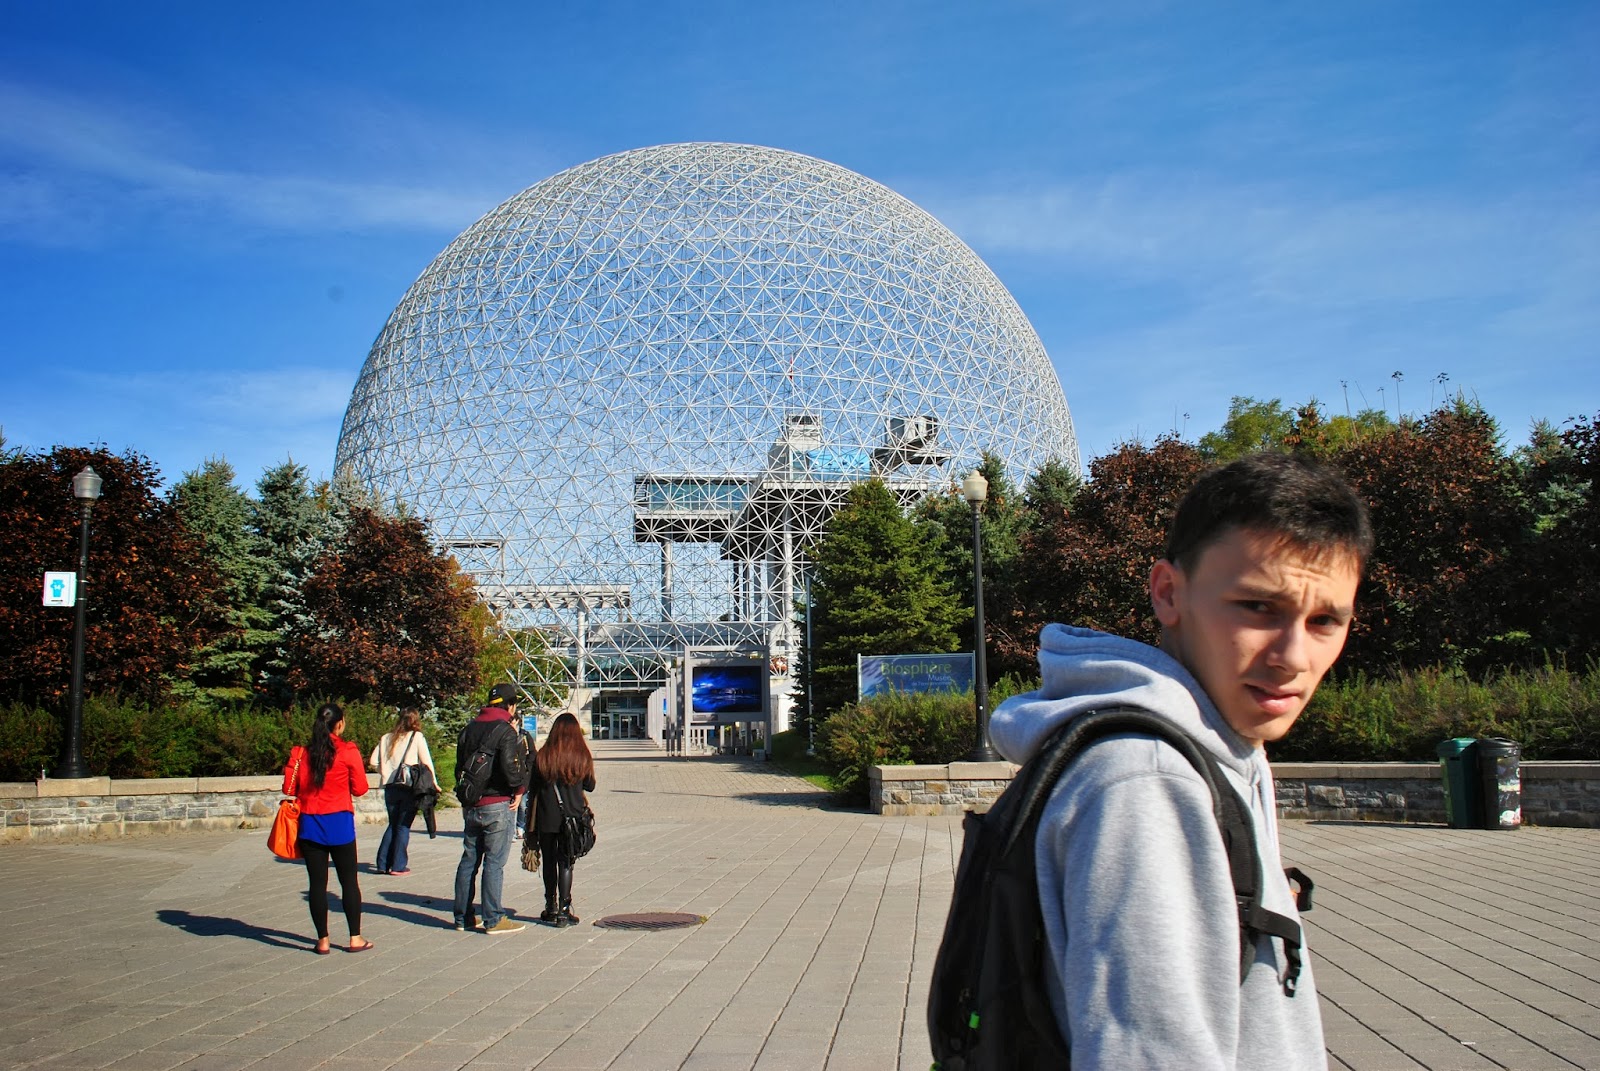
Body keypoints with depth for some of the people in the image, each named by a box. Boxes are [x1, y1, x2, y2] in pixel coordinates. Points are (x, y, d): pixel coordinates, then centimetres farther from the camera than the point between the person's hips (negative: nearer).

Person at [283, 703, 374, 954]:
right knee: (349, 881, 8)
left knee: (317, 882, 7)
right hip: (339, 824, -2)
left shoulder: (301, 752, 0)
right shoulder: (348, 751, -8)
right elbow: (360, 789, -5)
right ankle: (355, 938, 12)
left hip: (310, 825, 2)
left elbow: (290, 788, 2)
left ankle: (323, 941, 11)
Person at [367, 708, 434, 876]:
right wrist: (433, 782, 3)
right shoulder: (417, 737, -2)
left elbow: (373, 762, 5)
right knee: (403, 827, 3)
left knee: (393, 825, 16)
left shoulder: (386, 738, 9)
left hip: (390, 787, 4)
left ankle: (383, 864, 14)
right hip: (409, 787, -4)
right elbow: (426, 762, -5)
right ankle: (398, 866, 2)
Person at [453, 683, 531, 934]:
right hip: (498, 805, -7)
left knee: (469, 860, 13)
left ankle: (463, 916, 19)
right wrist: (520, 789, -4)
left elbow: (459, 766, 15)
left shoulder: (468, 729, 12)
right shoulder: (506, 732, -12)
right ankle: (493, 920, 1)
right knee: (494, 862, -3)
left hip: (471, 806, 7)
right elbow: (511, 768, -20)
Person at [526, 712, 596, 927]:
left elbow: (532, 787, 1)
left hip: (546, 818, 0)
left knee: (549, 862, 12)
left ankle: (551, 909, 18)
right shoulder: (583, 757, -3)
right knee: (565, 863, 4)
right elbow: (590, 786, 7)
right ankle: (564, 910, 1)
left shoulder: (542, 756, -3)